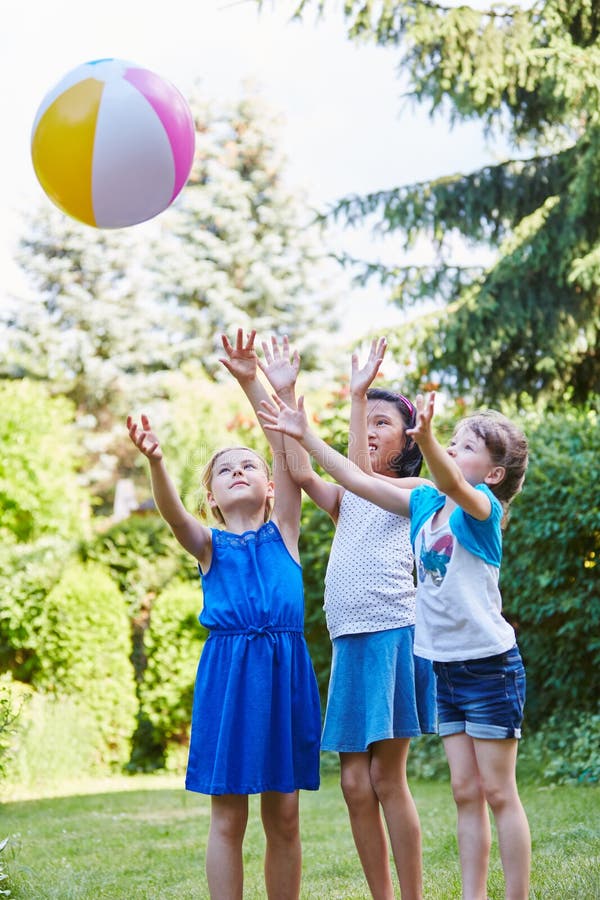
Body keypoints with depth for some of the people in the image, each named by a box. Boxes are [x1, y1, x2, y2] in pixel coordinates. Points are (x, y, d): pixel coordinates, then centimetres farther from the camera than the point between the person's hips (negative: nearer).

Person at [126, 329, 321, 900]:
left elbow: (287, 456, 2)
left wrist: (255, 385, -6)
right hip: (228, 668, -1)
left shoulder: (283, 534, 12)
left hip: (285, 668, 1)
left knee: (283, 816, 6)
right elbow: (172, 512, -12)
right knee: (227, 817, 1)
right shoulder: (209, 545, 10)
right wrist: (155, 462, -32)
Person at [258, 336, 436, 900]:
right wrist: (284, 393, -3)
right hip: (349, 643, 6)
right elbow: (301, 473, 1)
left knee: (386, 778, -7)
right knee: (355, 783, 2)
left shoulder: (416, 490, 5)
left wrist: (358, 395, -14)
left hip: (393, 636, -6)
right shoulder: (346, 503, 20)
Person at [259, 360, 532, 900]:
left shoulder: (483, 507, -12)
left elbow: (454, 485, -35)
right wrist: (307, 437, 6)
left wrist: (425, 438, -54)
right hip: (443, 667, 7)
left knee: (498, 791, -2)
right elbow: (358, 482, 11)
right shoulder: (425, 503, 8)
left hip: (490, 666, -7)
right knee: (466, 792, 9)